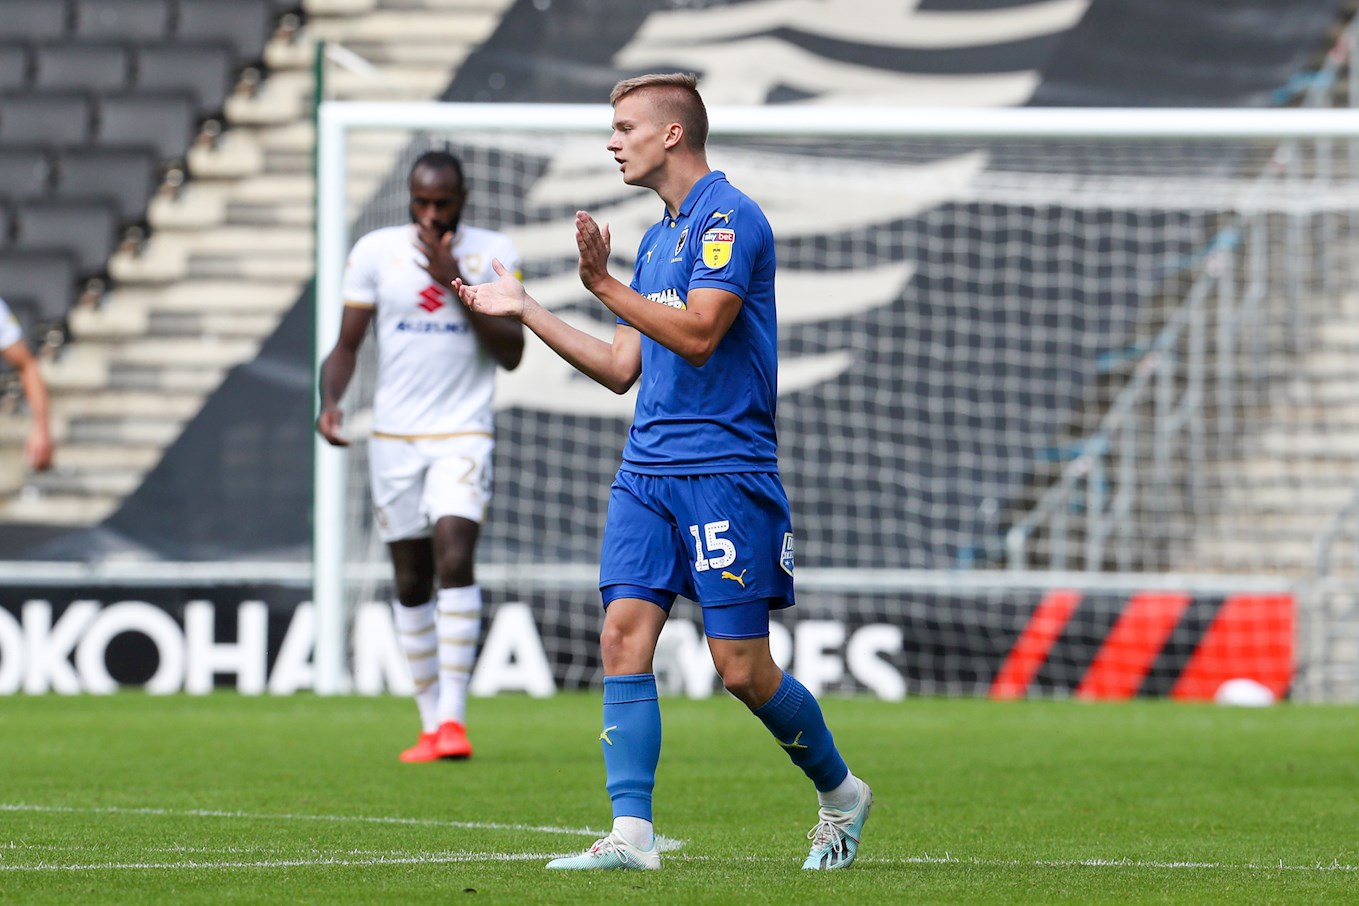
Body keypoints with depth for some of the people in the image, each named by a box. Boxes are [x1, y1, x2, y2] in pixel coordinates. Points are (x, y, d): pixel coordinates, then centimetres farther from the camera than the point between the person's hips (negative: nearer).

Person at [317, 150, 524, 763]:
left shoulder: (494, 254, 0)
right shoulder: (375, 251, 2)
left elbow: (511, 353, -7)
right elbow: (347, 344, 5)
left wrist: (456, 282, -15)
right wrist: (331, 400, -15)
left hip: (463, 436, -2)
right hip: (394, 437, 2)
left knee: (454, 557, -20)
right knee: (411, 581, 5)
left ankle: (453, 715, -20)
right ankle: (430, 723, 14)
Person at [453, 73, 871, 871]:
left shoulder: (729, 217, -9)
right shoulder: (658, 238, 18)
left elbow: (698, 334, -20)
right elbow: (623, 367, 20)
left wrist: (606, 286, -22)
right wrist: (523, 310, 20)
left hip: (725, 469, -8)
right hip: (646, 470, 8)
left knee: (742, 669, -5)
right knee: (625, 637, -6)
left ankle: (840, 793, 18)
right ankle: (631, 834, -9)